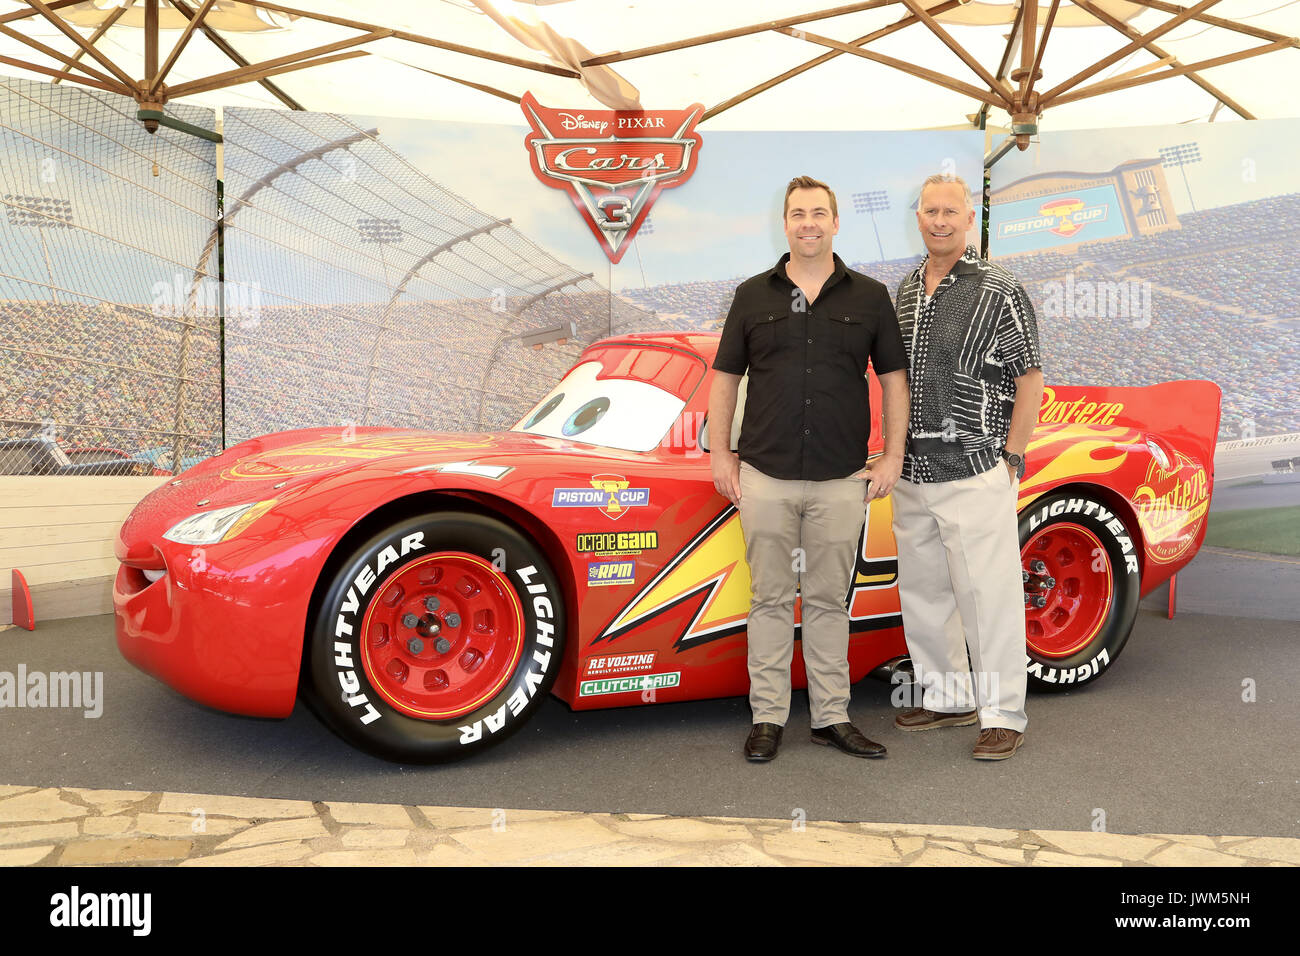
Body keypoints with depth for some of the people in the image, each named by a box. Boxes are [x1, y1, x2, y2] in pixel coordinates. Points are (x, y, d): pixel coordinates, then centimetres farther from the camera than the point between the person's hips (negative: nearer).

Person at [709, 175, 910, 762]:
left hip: (840, 480, 0)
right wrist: (720, 452, 3)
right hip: (764, 477, 0)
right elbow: (725, 378, 9)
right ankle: (768, 719, 13)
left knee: (828, 601, 8)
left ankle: (832, 718, 18)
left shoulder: (869, 297, 6)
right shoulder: (753, 296, 7)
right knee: (770, 598, 5)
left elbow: (894, 378, 8)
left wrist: (893, 455, 1)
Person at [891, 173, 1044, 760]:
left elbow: (1030, 379, -7)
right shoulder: (906, 291, 13)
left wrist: (1012, 459, -11)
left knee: (988, 595, -3)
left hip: (975, 470, -7)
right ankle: (948, 697, 28)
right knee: (922, 593, 14)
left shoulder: (999, 290, -6)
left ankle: (1002, 716, 7)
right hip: (911, 474, 7)